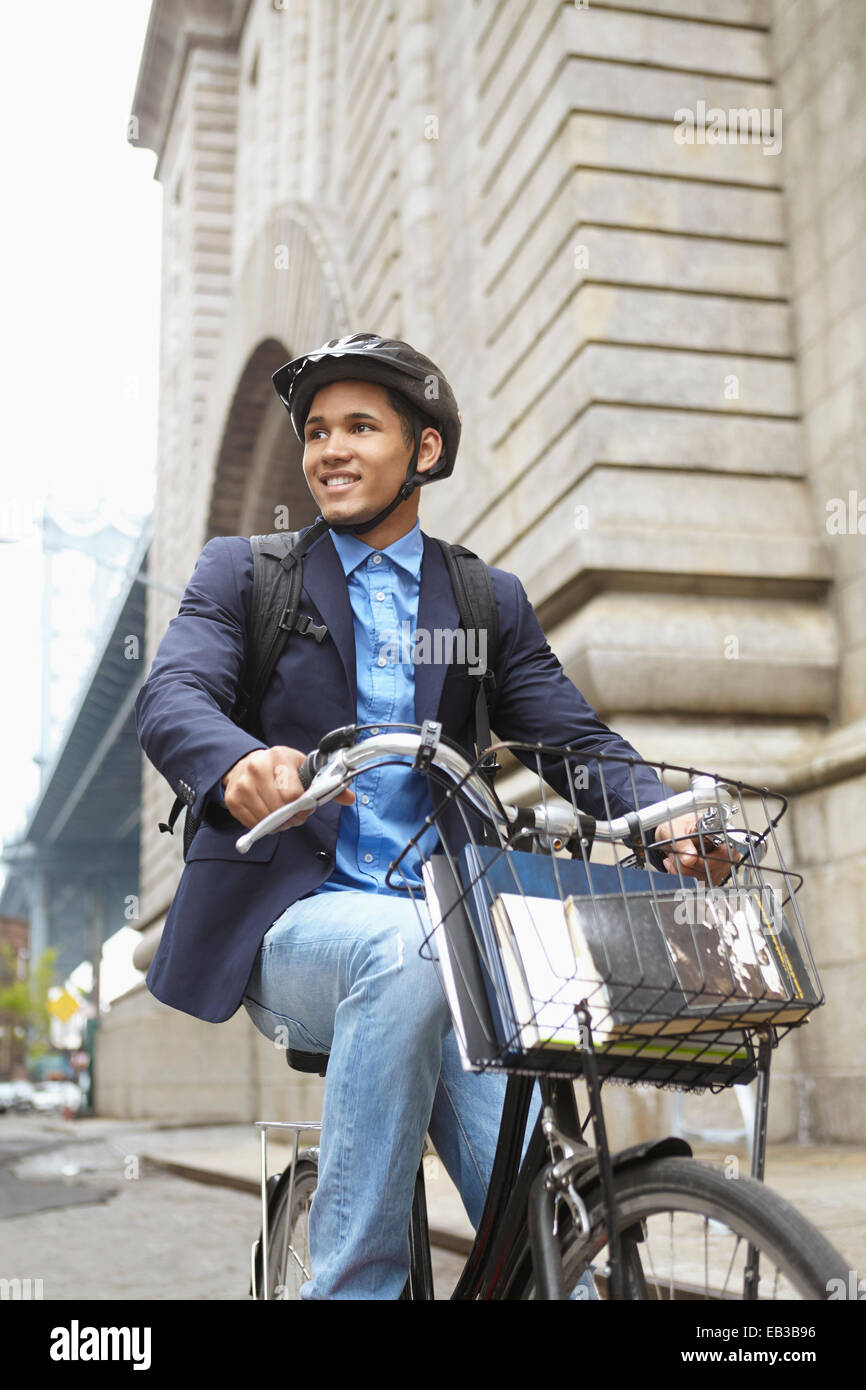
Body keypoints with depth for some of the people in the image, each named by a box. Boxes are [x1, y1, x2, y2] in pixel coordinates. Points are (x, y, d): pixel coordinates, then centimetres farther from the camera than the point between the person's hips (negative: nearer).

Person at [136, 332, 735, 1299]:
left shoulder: (491, 602, 15)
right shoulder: (243, 571, 8)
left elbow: (576, 738, 5)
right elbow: (171, 697, -9)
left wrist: (666, 821, -17)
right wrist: (239, 765, -34)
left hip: (439, 932, 2)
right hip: (289, 921, -2)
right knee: (403, 947, -36)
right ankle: (355, 1280, -25)